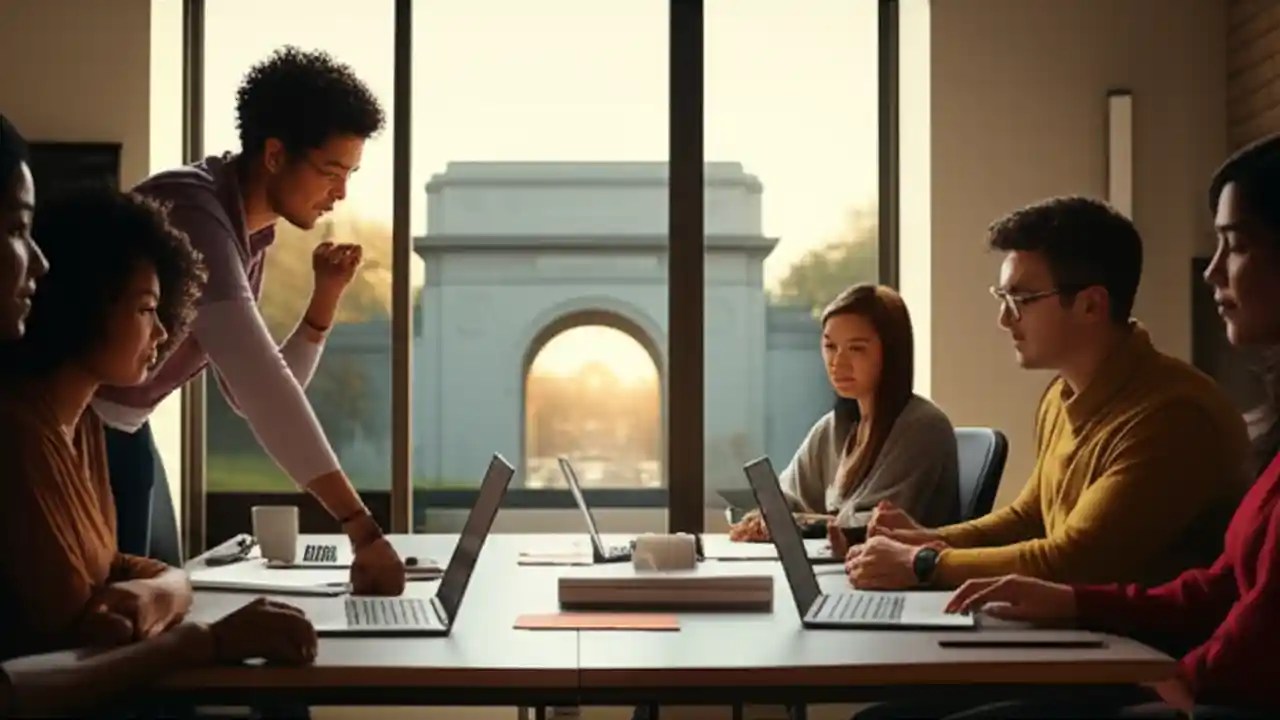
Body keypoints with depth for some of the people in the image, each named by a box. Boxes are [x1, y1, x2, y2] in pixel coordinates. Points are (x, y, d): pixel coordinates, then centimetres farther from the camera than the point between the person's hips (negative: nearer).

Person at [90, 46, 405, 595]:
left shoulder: (249, 231, 3)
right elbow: (257, 384, -35)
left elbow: (252, 395, 6)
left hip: (119, 437, 9)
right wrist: (361, 527, -39)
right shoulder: (194, 212, -24)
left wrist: (326, 298, -6)